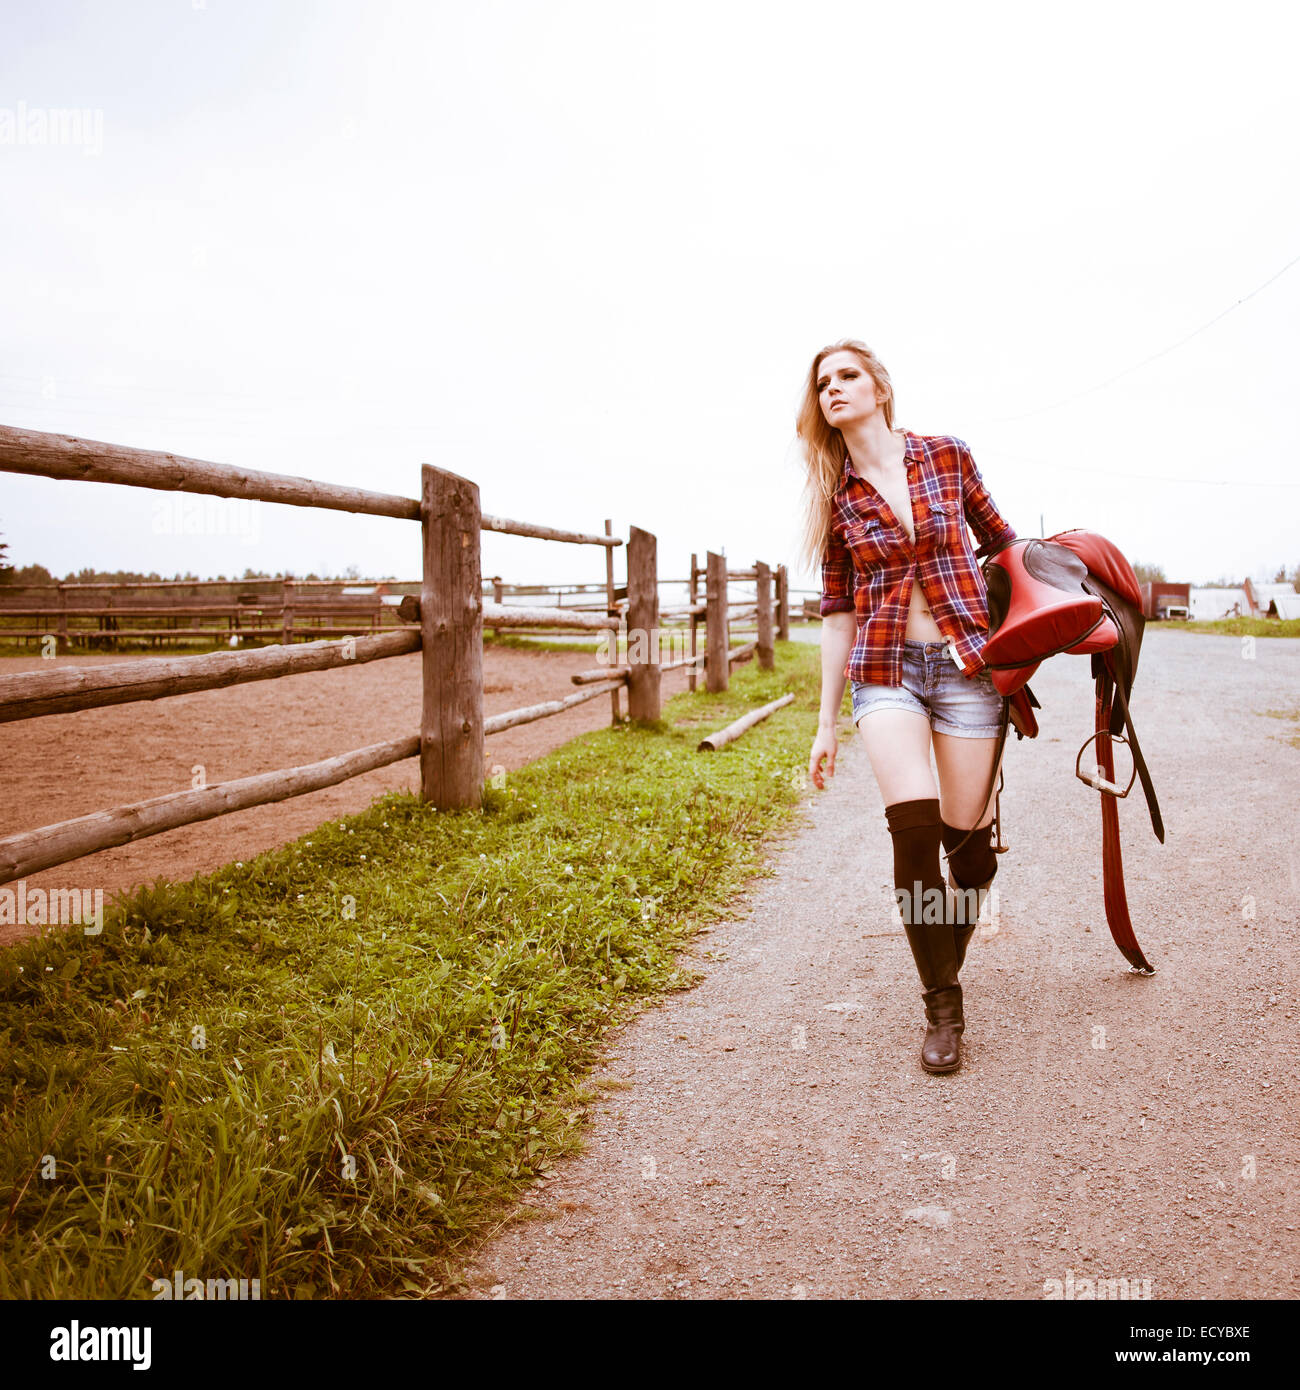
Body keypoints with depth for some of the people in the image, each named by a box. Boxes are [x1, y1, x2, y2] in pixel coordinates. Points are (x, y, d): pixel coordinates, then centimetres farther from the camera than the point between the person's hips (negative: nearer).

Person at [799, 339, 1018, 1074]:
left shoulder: (947, 456, 3)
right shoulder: (835, 496, 6)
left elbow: (1002, 539, 16)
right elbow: (838, 610, 8)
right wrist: (827, 722, 8)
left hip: (967, 662, 0)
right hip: (885, 670, 0)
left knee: (969, 841, 1)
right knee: (914, 827, -18)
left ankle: (947, 964, 31)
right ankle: (944, 1009, -2)